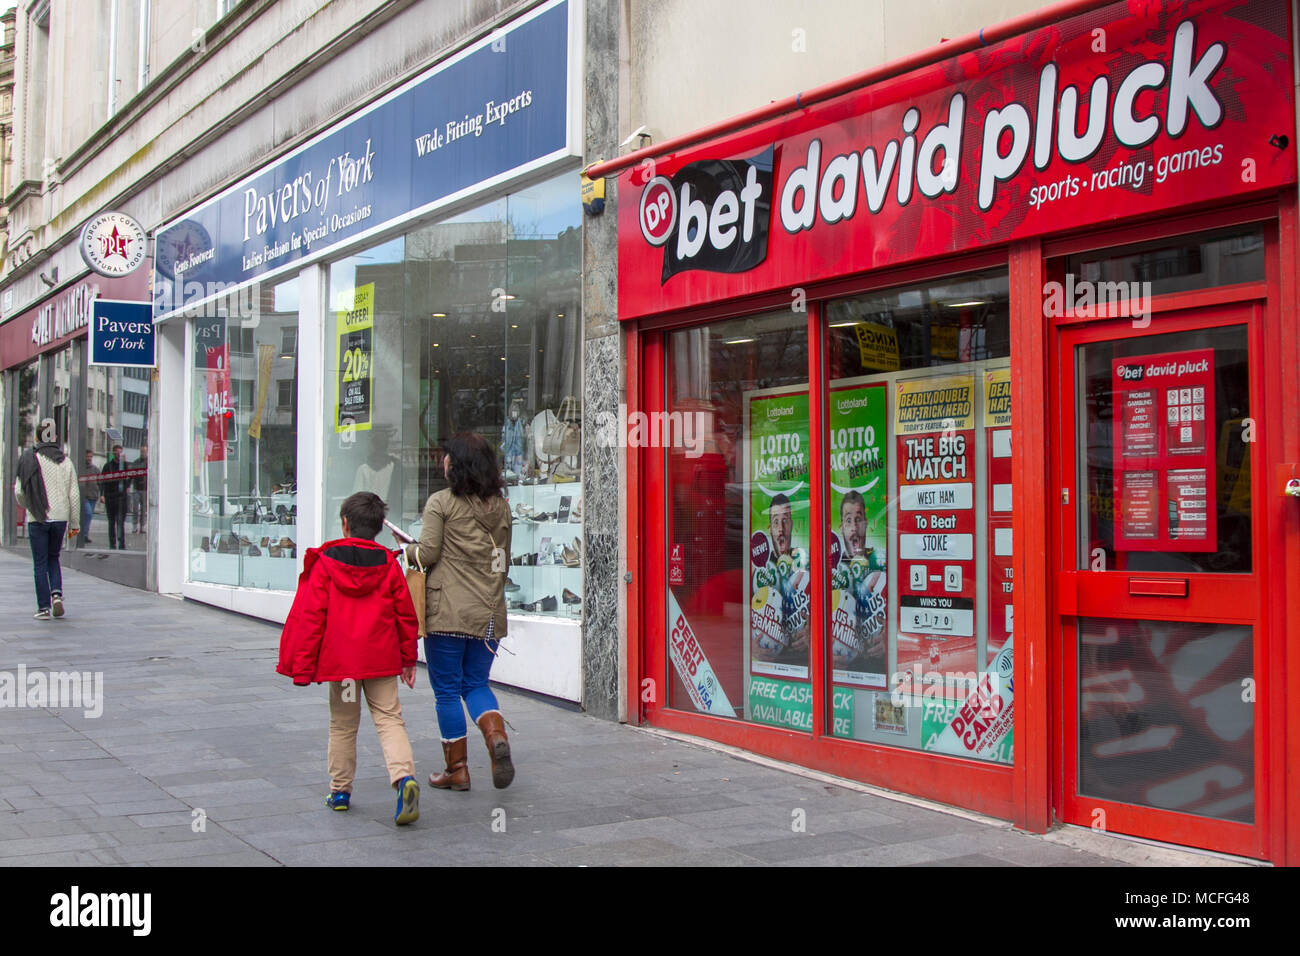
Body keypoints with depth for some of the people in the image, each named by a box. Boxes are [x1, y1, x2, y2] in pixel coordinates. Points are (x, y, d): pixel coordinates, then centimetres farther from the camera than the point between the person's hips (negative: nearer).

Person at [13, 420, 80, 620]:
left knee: (40, 564, 4)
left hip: (37, 519, -2)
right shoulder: (65, 461, 3)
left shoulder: (29, 459, -5)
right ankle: (57, 593, -2)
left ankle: (44, 608, 2)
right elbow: (74, 495, 2)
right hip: (60, 517, 2)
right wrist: (74, 524, 9)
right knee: (53, 558, 19)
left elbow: (19, 491, -3)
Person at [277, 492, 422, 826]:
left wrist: (302, 666, 1)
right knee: (389, 719, 1)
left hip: (339, 659, -1)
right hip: (382, 659, 1)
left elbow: (310, 616, -4)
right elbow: (406, 615, 6)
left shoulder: (324, 563, -3)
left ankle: (340, 790, 21)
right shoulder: (389, 564, 3)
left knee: (343, 724, 13)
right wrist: (408, 659, 17)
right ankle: (404, 776, -22)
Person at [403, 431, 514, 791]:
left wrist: (409, 550, 11)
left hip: (448, 610, -5)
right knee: (476, 683, 16)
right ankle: (497, 736, -11)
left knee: (447, 689, 6)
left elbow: (428, 552, -10)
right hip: (490, 612, 5)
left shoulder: (441, 502, -6)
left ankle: (456, 769, 9)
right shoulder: (501, 506, 10)